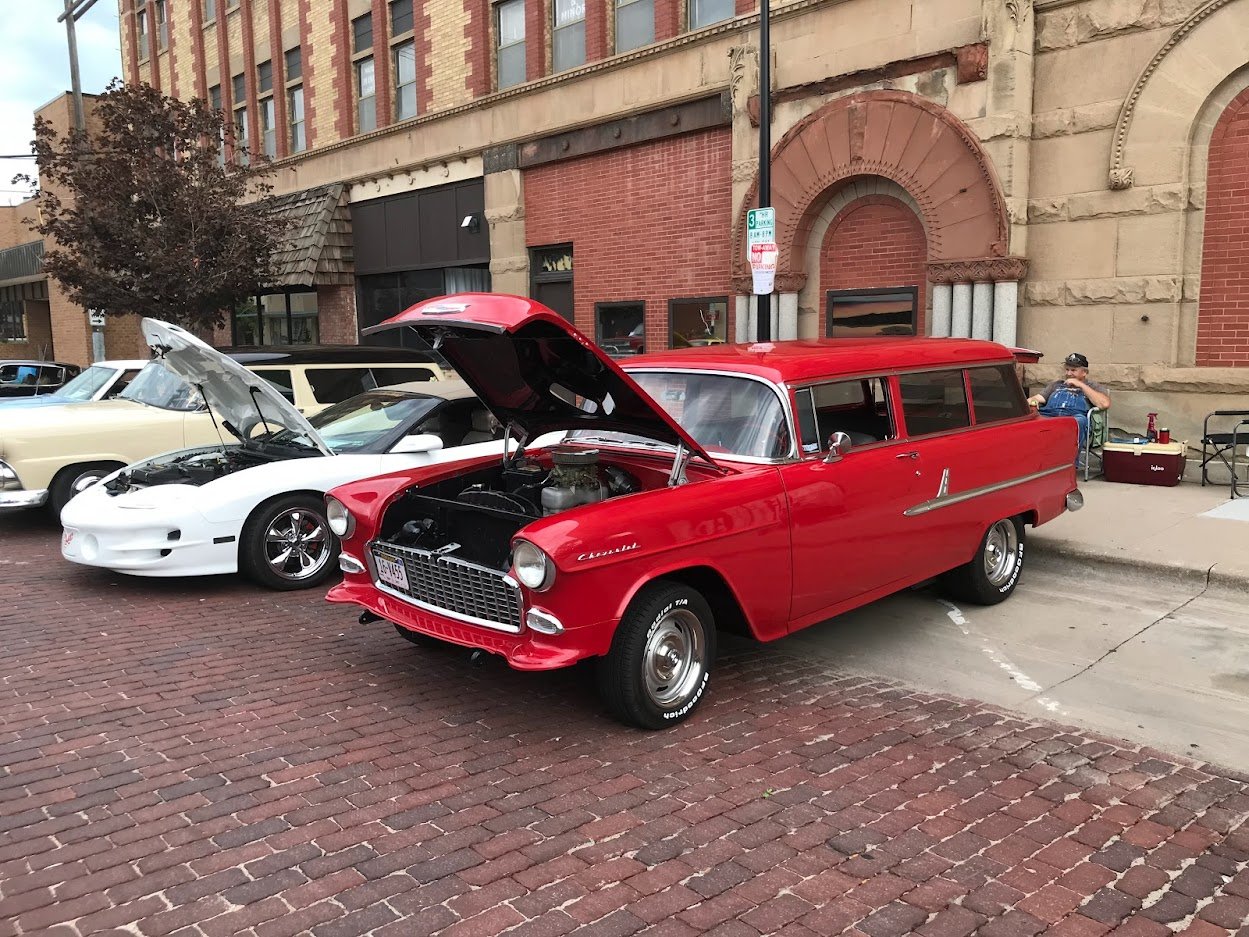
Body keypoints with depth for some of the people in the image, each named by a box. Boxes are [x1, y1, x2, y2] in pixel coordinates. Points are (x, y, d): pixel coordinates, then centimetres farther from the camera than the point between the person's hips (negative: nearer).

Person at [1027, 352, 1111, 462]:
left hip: (1074, 415, -2)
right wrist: (1033, 400, 1)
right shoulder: (1055, 384, 40)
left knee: (1079, 421, -40)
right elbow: (1039, 397, 27)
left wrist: (1081, 385, 8)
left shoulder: (1092, 386, 27)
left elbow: (1105, 404, 6)